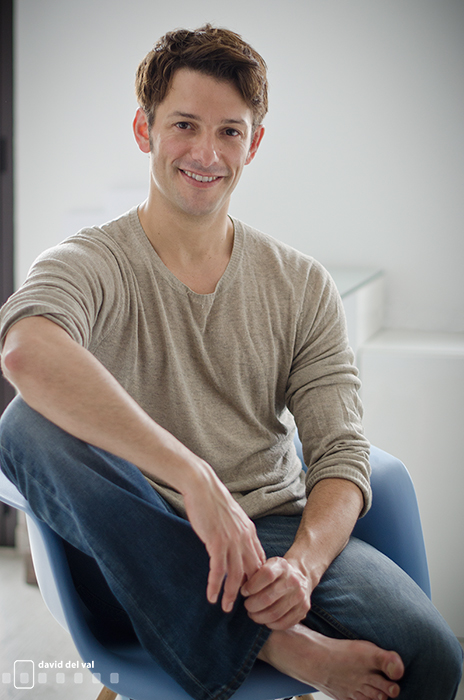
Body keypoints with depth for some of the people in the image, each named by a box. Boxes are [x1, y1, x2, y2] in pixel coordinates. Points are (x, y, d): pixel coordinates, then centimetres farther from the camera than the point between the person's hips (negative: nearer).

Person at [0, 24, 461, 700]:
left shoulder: (303, 287, 7)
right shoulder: (92, 264, -6)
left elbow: (341, 452, 0)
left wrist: (302, 562, -22)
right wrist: (196, 479, -39)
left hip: (276, 535, 1)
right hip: (139, 555, -1)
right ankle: (273, 644, -28)